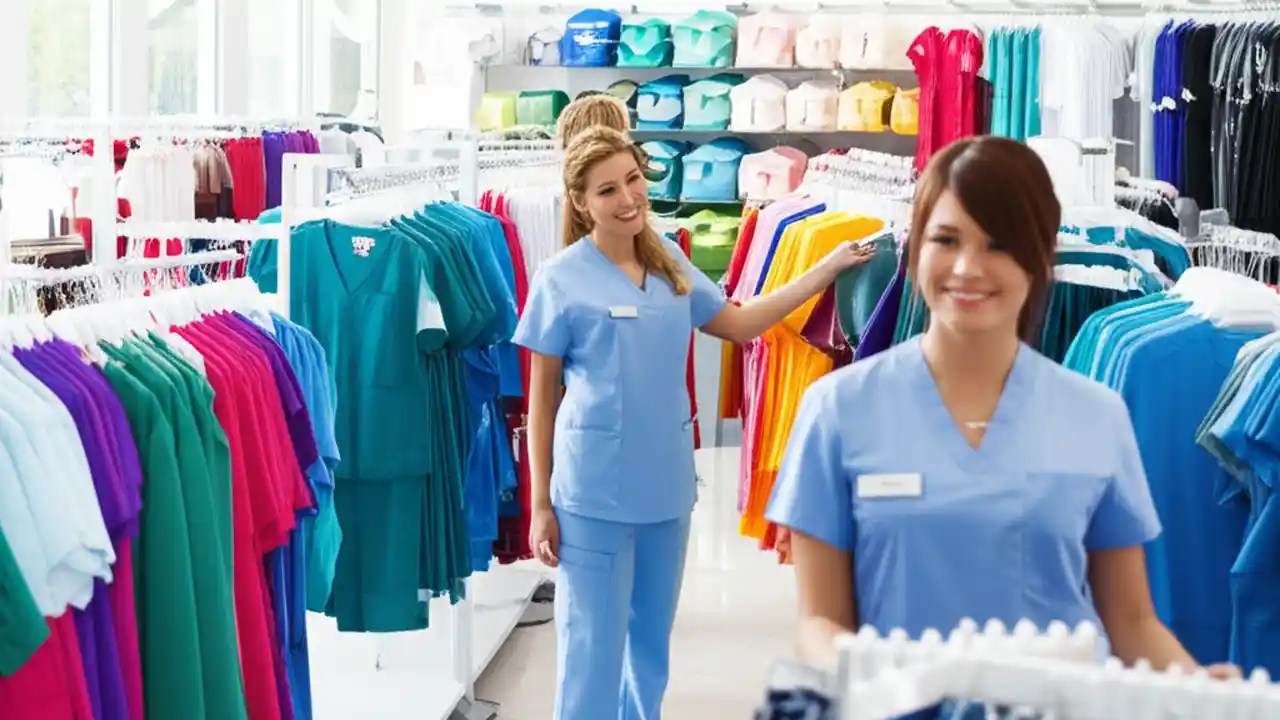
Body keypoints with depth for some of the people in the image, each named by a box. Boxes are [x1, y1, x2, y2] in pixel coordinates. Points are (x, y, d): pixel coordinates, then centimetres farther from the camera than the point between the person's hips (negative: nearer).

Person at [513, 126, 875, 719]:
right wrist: (540, 504, -6)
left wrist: (829, 268, 11)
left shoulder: (669, 262, 6)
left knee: (652, 643, 18)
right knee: (594, 649, 0)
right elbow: (542, 400, -4)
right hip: (593, 492, -5)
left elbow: (739, 323, 17)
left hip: (666, 485, 5)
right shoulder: (562, 279, -8)